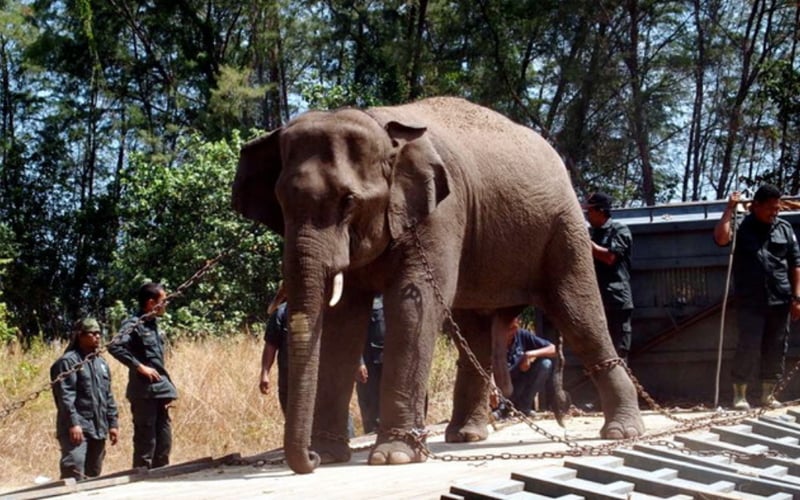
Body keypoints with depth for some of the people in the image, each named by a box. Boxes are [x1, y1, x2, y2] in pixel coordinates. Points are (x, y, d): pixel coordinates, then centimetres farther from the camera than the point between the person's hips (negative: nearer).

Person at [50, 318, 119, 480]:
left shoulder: (101, 363, 19)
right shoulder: (69, 361, -6)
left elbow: (108, 397, 22)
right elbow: (65, 395, -14)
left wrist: (113, 423, 16)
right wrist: (73, 423, -22)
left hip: (98, 429, 8)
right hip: (76, 429, -8)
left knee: (94, 473, 11)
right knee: (74, 472, -19)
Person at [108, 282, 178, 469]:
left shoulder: (153, 324, 16)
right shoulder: (134, 325, -11)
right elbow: (114, 346, -26)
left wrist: (168, 389, 16)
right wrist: (139, 366, -23)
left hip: (159, 392, 9)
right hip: (144, 392, -9)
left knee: (163, 446, 12)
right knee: (145, 445, -6)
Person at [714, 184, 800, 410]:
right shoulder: (741, 227, 0)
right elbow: (721, 238, -21)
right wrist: (730, 208, -15)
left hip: (780, 301, 4)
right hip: (750, 301, -4)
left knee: (775, 348, 8)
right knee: (749, 346, -6)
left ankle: (768, 394, 18)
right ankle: (739, 394, 3)